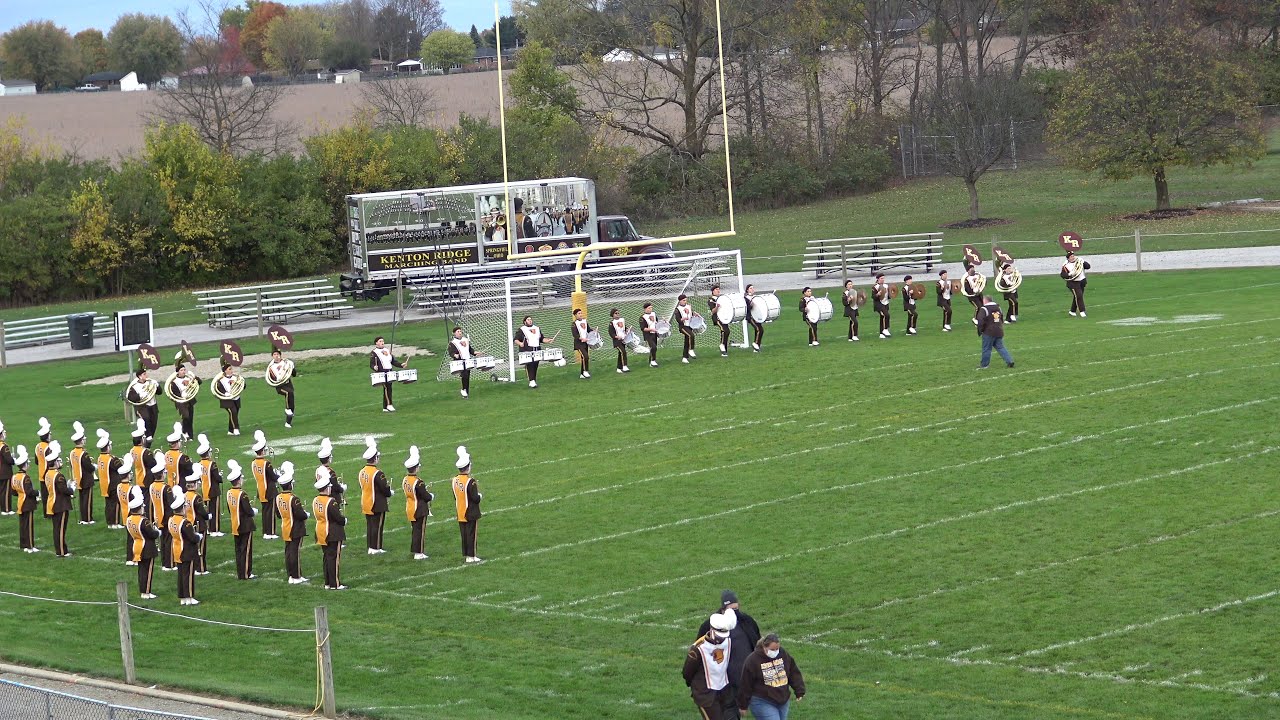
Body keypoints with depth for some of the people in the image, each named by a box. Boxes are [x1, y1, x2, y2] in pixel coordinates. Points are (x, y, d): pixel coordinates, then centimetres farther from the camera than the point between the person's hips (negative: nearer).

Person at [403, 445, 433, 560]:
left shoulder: (405, 480, 1)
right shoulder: (418, 482, -24)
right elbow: (426, 497, -19)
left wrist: (425, 492, 13)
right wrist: (431, 496, 3)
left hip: (410, 510, 8)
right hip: (420, 510, -8)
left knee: (414, 530, 16)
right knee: (420, 530, 1)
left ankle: (414, 550, 22)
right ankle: (419, 553, 5)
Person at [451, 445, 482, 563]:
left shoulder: (454, 480, 2)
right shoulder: (470, 481, -21)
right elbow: (475, 498, -21)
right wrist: (480, 496, 1)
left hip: (460, 513, 7)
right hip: (471, 513, -7)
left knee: (464, 534, 13)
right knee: (471, 534, 1)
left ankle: (465, 555, 19)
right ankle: (471, 556, 5)